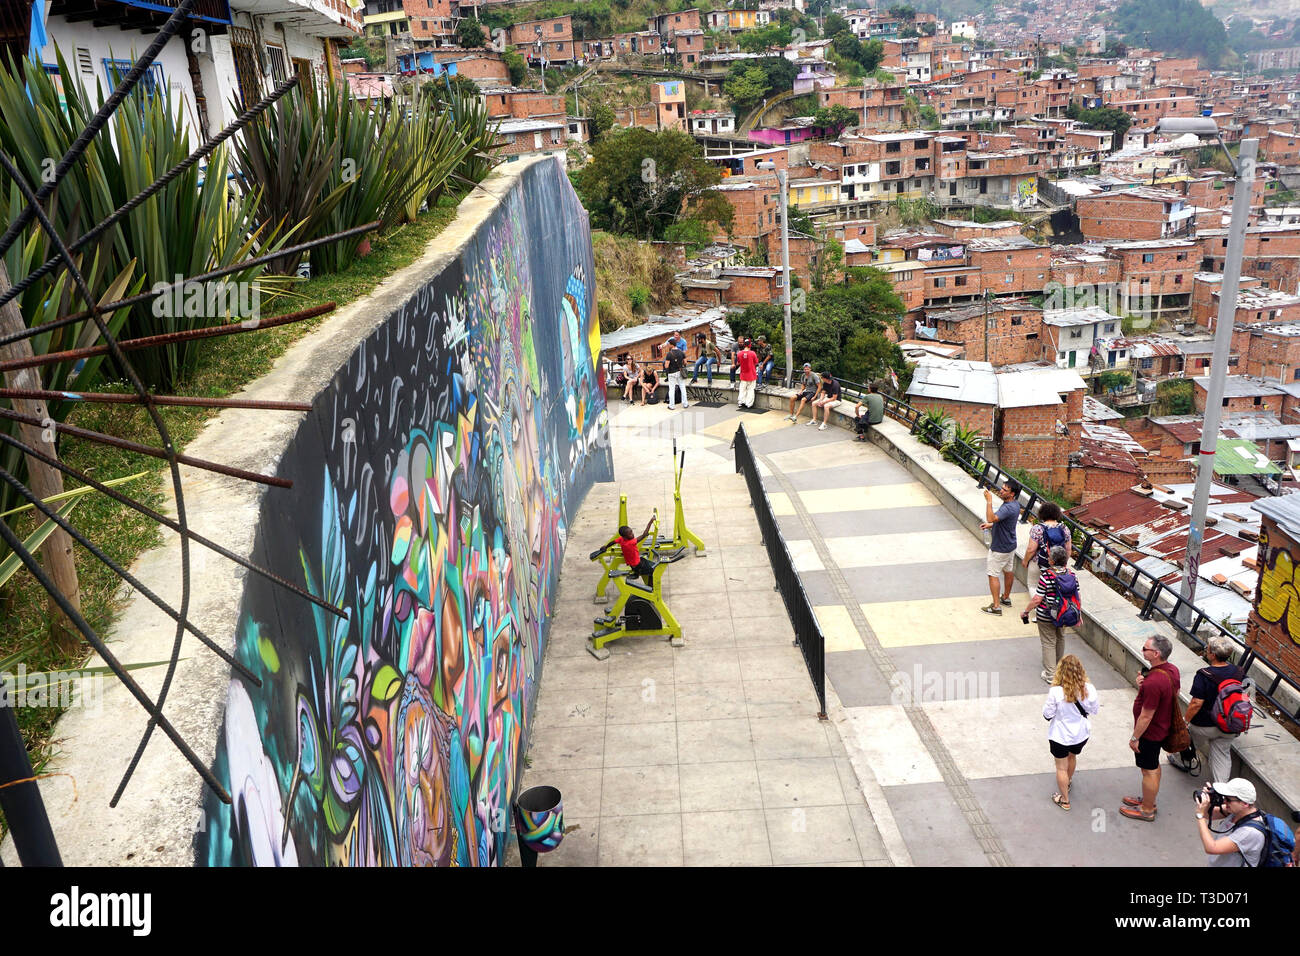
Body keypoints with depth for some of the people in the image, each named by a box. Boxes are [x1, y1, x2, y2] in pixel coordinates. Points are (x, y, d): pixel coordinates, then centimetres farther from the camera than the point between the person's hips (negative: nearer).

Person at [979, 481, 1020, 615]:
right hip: (1010, 545, 10)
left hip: (1000, 548, -10)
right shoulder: (1015, 504, 2)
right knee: (1008, 571, 22)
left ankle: (996, 606, 2)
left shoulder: (1008, 508, -31)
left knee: (993, 575, -1)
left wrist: (989, 501, -43)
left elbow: (991, 518, -44)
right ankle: (1006, 598, 39)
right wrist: (991, 525, 8)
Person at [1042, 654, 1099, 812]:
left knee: (1061, 767, 16)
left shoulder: (1055, 692, -29)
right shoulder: (1088, 689, -19)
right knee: (1071, 757, 32)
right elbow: (1094, 709, -2)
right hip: (1081, 734, 4)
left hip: (1060, 736, -4)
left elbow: (1048, 715, -18)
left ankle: (1064, 800, 30)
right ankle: (1067, 784, 57)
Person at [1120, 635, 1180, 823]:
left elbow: (1146, 716, -28)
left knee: (1149, 771, 9)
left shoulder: (1153, 682, -36)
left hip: (1150, 732, -9)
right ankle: (1149, 800, 43)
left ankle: (1147, 810, 26)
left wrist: (1135, 737, -15)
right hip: (1162, 728, 9)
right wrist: (1143, 685, -8)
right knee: (1154, 766, 25)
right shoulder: (1172, 670, -6)